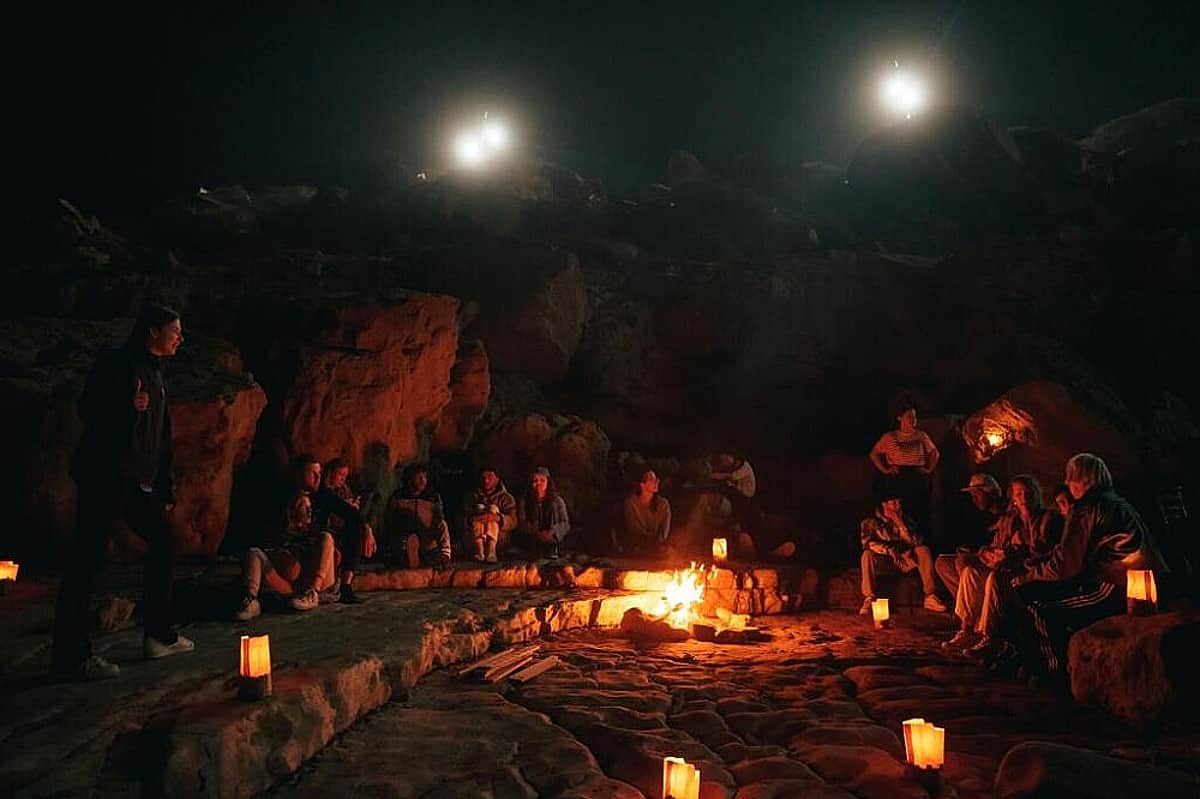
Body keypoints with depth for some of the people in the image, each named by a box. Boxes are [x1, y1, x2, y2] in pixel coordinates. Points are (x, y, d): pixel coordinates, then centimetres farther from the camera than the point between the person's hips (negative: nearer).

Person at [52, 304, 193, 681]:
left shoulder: (155, 375, 21)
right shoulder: (116, 363, -4)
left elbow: (163, 440, 21)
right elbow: (88, 409, -12)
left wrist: (166, 489, 19)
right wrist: (127, 407, -28)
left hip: (139, 482, 9)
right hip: (105, 476, -9)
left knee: (163, 541, 12)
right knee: (87, 559, -8)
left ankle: (159, 635, 21)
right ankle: (70, 656, -3)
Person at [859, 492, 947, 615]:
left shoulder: (907, 520, 6)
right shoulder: (870, 522, -3)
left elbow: (916, 542, -7)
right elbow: (867, 543, -20)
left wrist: (900, 524, -18)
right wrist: (890, 550, -34)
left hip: (905, 560, 3)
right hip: (882, 562, -3)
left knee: (924, 551, -21)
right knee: (867, 555, -32)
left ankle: (930, 597, -22)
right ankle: (869, 599, -34)